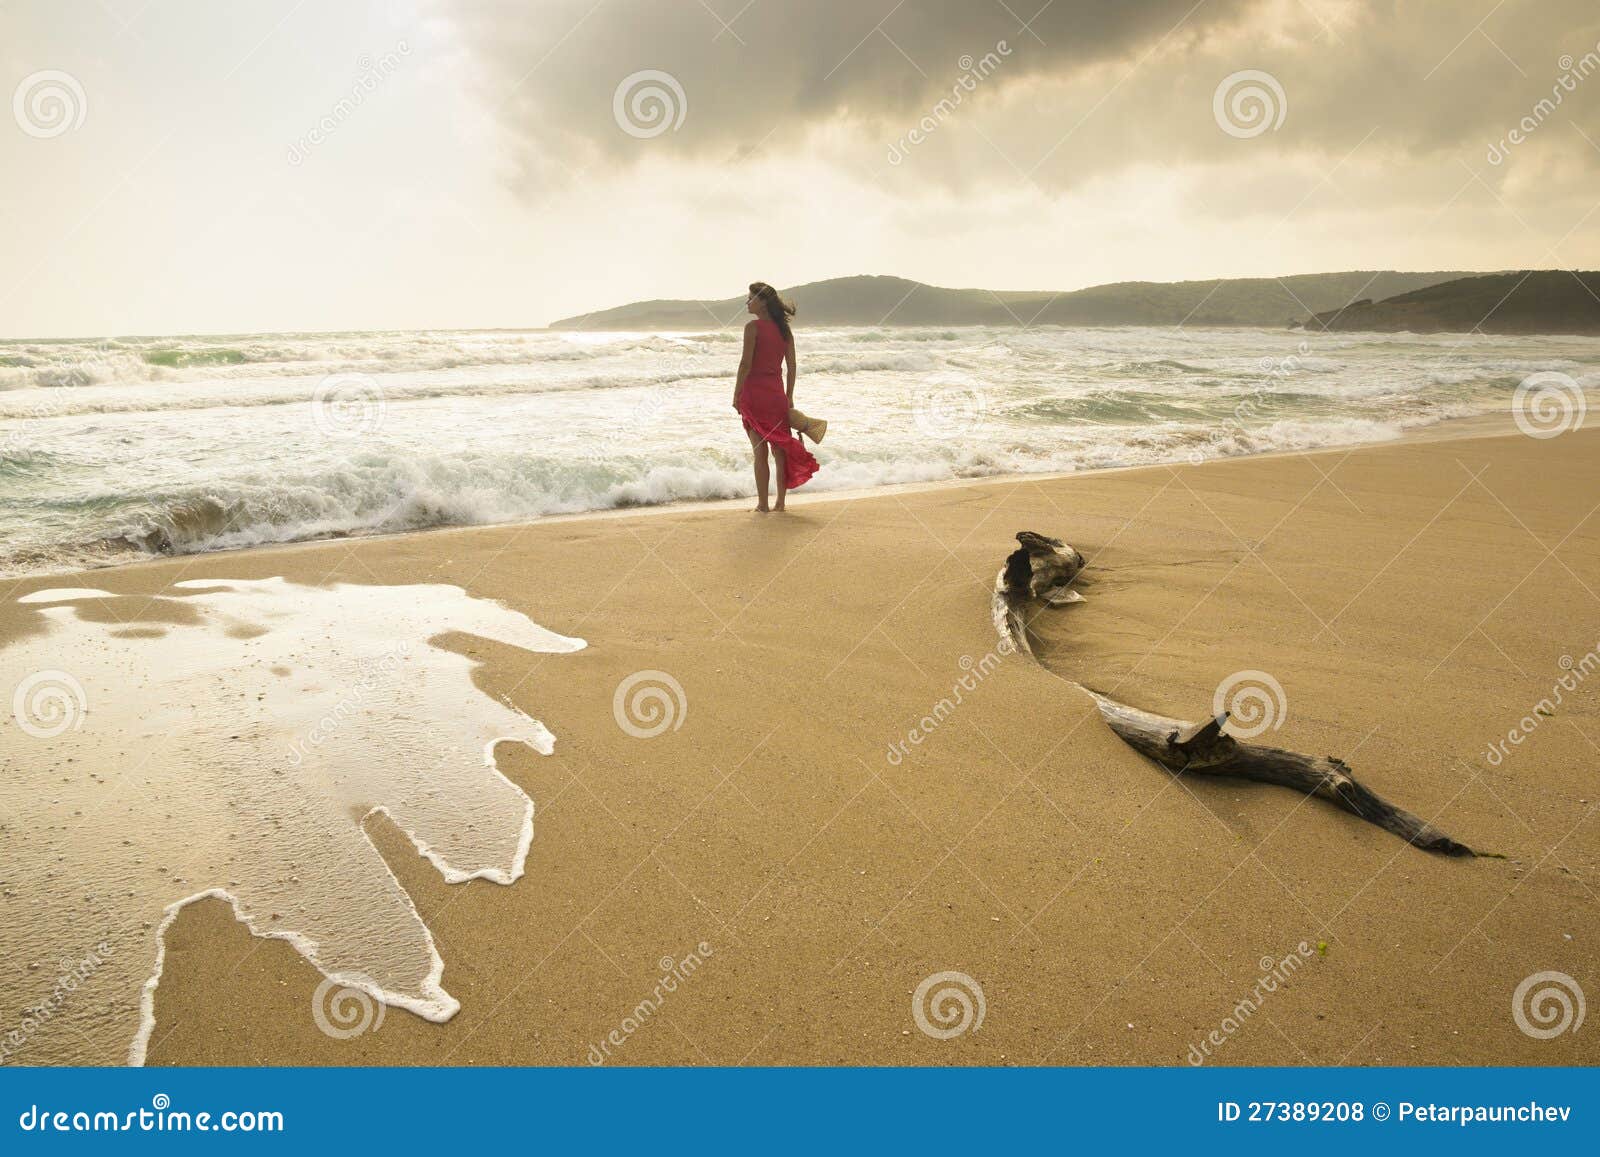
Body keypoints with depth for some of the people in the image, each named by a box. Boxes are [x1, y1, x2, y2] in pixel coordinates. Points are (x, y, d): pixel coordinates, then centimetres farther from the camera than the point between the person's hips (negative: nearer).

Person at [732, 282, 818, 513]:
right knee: (780, 449, 10)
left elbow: (746, 363, -13)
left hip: (754, 392, -5)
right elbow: (791, 366, 9)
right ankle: (780, 503, 13)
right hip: (777, 394, 5)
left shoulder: (753, 326, -9)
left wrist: (737, 395, -7)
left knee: (760, 452, -1)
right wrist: (789, 396, 16)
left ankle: (762, 504, 2)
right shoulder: (784, 329, 9)